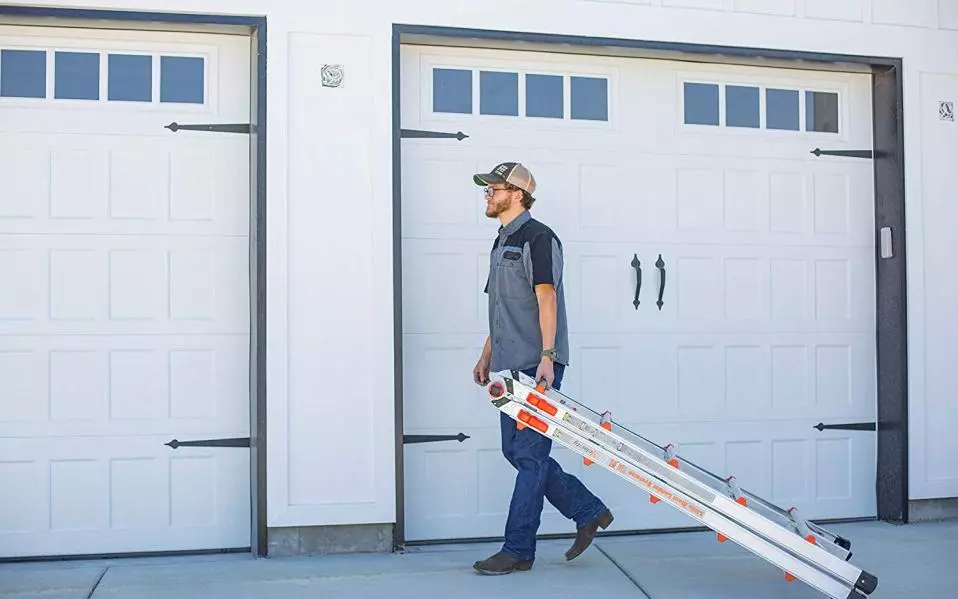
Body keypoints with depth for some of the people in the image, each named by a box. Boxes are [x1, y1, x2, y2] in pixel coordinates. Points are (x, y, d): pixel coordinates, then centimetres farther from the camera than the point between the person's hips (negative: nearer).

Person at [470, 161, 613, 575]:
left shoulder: (537, 237, -8)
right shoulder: (502, 242, 20)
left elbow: (546, 298, -17)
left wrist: (547, 357, -25)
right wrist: (486, 356, 22)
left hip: (537, 366, -10)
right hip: (511, 366, 10)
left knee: (529, 455, -5)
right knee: (515, 451, 11)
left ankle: (518, 550, 2)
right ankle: (589, 513, 22)